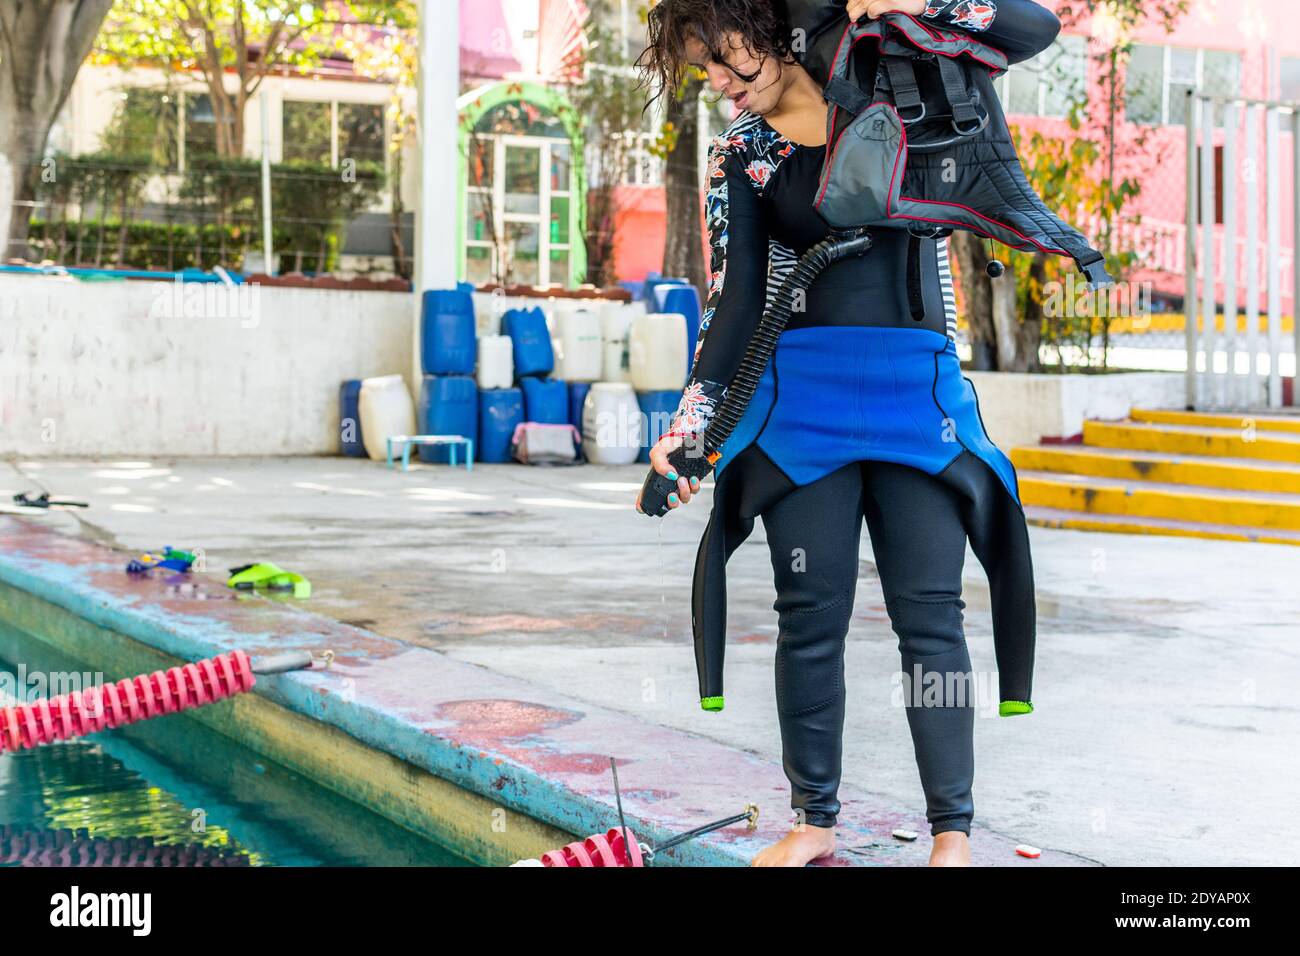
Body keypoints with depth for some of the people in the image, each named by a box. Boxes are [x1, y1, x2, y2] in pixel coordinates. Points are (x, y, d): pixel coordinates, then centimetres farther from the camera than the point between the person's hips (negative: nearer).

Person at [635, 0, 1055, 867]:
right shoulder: (742, 154, 7)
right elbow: (736, 299, 2)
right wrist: (688, 428, -8)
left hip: (918, 390, -1)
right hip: (800, 397, 1)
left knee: (929, 615, -3)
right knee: (810, 616, 2)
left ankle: (952, 830, 5)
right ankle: (815, 820, 15)